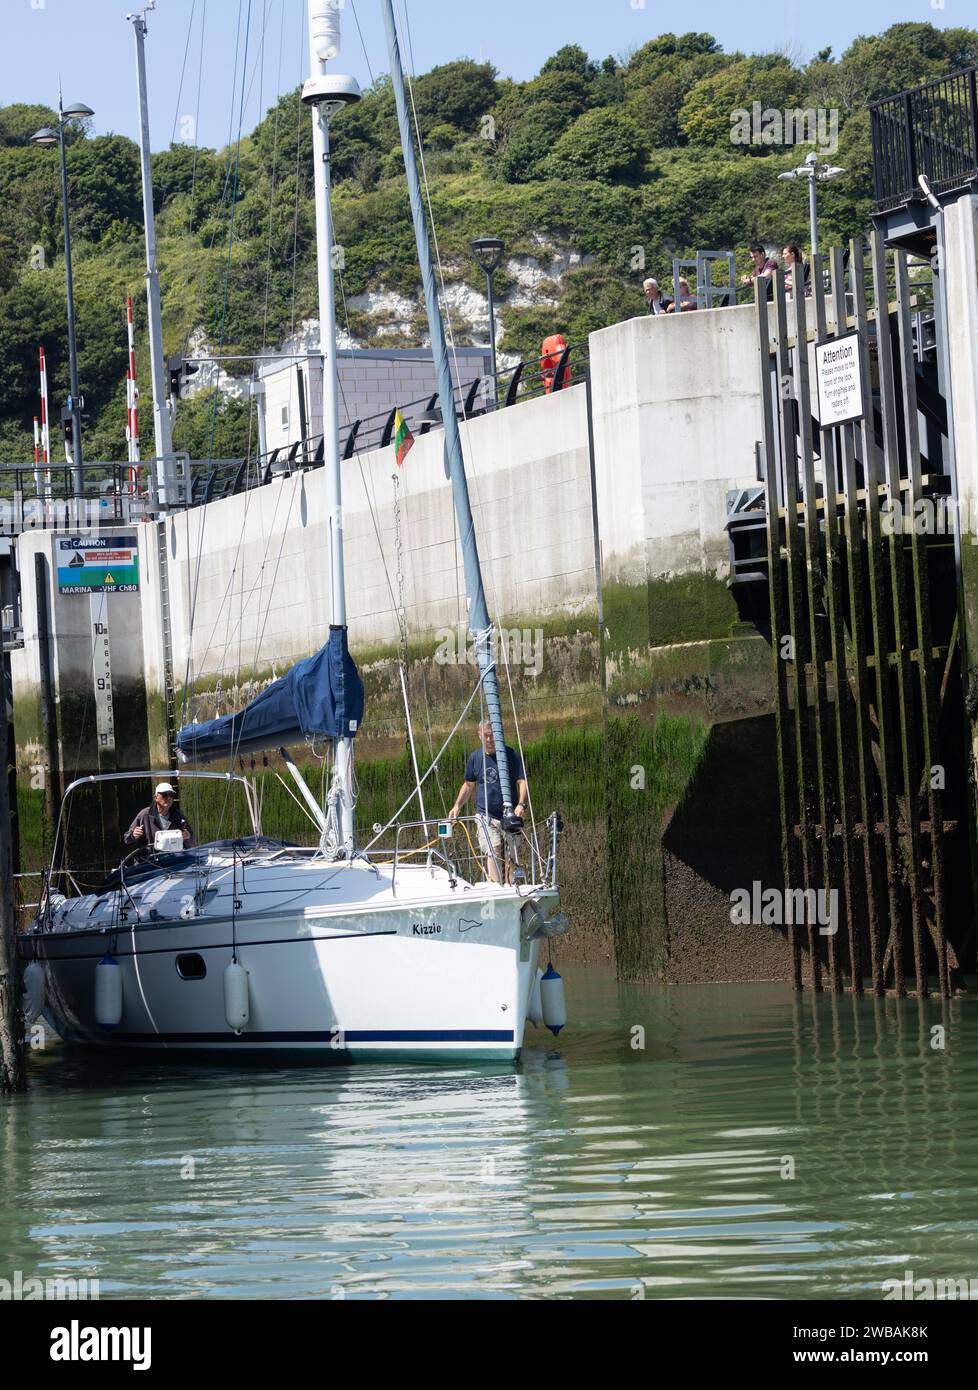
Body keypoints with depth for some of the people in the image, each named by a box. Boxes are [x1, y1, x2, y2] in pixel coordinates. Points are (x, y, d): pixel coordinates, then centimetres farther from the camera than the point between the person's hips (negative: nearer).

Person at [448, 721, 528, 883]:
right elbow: (469, 785, 19)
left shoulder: (512, 755, -2)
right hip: (486, 816, 0)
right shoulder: (475, 757, 7)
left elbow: (522, 781, -7)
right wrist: (457, 806, 5)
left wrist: (522, 804, -24)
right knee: (493, 853, -17)